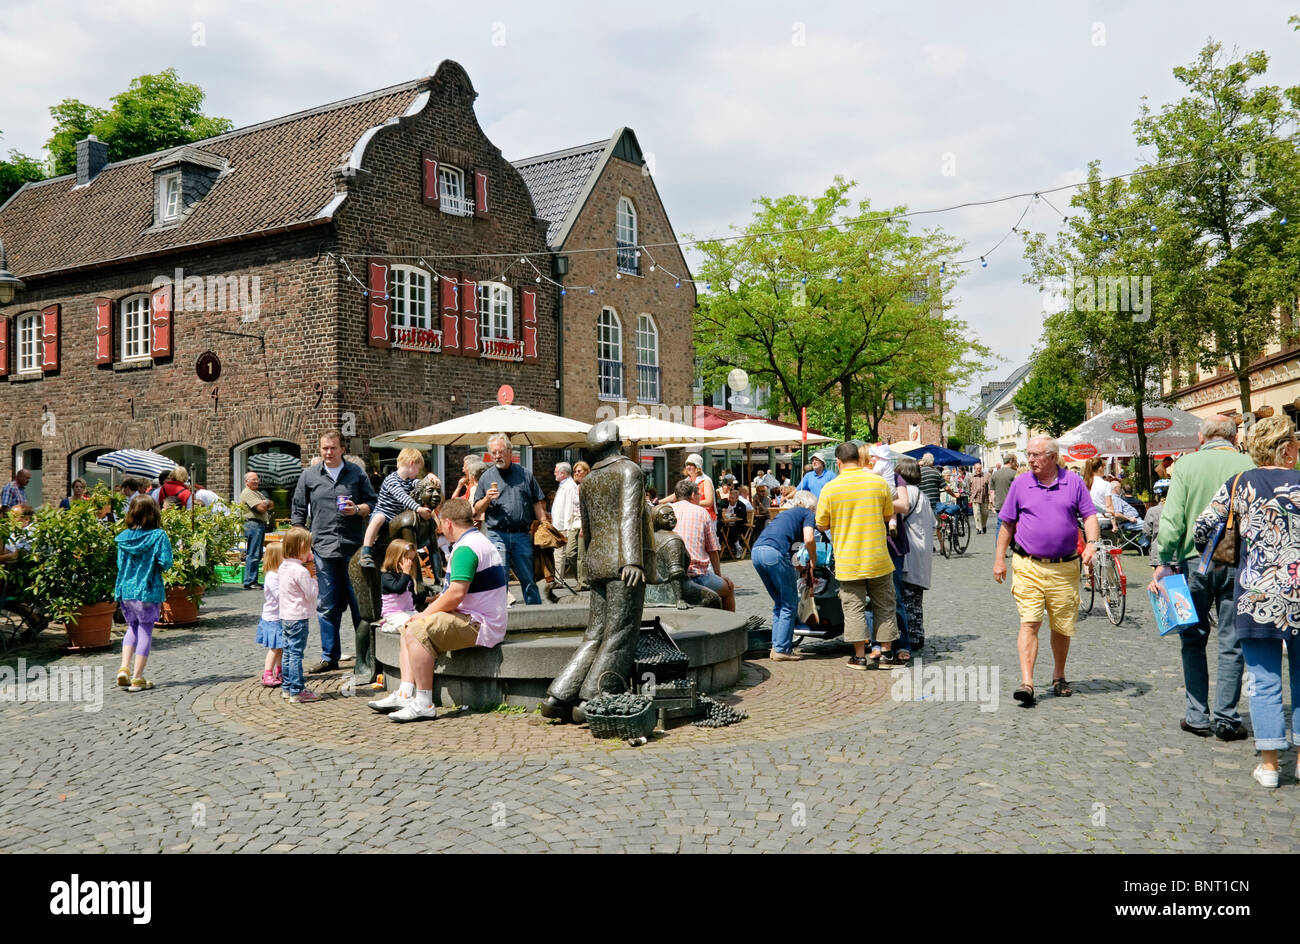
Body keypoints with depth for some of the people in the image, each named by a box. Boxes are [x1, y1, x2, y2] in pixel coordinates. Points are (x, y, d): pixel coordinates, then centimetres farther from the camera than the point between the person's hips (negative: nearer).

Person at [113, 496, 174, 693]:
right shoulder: (158, 536, -11)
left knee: (132, 628, 22)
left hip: (126, 590, 4)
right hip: (148, 591, -4)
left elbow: (120, 564, 6)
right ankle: (137, 678, 9)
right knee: (145, 632, 6)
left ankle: (124, 668, 6)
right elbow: (165, 562, -15)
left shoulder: (123, 537, 1)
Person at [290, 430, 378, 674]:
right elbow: (298, 512, 11)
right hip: (324, 547, 1)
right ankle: (329, 657, 15)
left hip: (354, 547, -1)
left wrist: (357, 509, -11)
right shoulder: (309, 475, 9)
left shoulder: (356, 473, 7)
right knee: (327, 605, 4)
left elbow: (372, 504, 10)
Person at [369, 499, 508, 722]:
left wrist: (426, 614, -11)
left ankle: (423, 704, -21)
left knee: (417, 631, -23)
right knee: (408, 626, 12)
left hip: (478, 625, -11)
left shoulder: (465, 548, -15)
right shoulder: (481, 541, 19)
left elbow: (457, 594, -24)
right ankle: (406, 694, 4)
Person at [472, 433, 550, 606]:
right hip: (497, 536, 0)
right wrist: (487, 499, -10)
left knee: (528, 579, 3)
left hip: (522, 535, 1)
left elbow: (537, 504, 13)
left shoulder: (525, 474, 11)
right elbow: (477, 510, 10)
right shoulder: (486, 477, 9)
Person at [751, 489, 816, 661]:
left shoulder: (786, 512, 35)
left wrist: (793, 568, 41)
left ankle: (776, 647, 18)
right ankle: (781, 649, 3)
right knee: (789, 604, 4)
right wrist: (813, 561, 12)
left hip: (756, 550, 8)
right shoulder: (807, 514, 14)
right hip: (775, 552, -7)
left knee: (779, 603, 19)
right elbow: (809, 539, -4)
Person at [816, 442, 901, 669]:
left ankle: (860, 656, 9)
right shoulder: (879, 482, -4)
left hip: (847, 561, -1)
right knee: (884, 606, 13)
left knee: (854, 607, 7)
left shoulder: (829, 488, -9)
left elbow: (821, 523, 0)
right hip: (878, 557, 1)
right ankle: (886, 653, 19)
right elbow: (888, 516, 7)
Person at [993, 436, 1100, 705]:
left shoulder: (1074, 482, 6)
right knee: (1029, 623, -10)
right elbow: (1007, 524, 10)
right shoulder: (1020, 484, 6)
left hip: (1064, 568, 1)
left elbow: (1089, 516, 5)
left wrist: (1092, 543, -14)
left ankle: (1059, 677, 28)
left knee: (1063, 626, 9)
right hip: (1028, 567, -1)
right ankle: (1026, 683, -14)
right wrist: (999, 559, 7)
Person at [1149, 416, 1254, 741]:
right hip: (1237, 562, 0)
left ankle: (1198, 716, 12)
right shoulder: (1247, 465, -1)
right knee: (1232, 643, 6)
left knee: (1193, 639, 11)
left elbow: (1172, 518, -6)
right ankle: (1226, 719, 9)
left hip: (1196, 559, 0)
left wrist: (1165, 561, -2)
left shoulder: (1186, 464, -1)